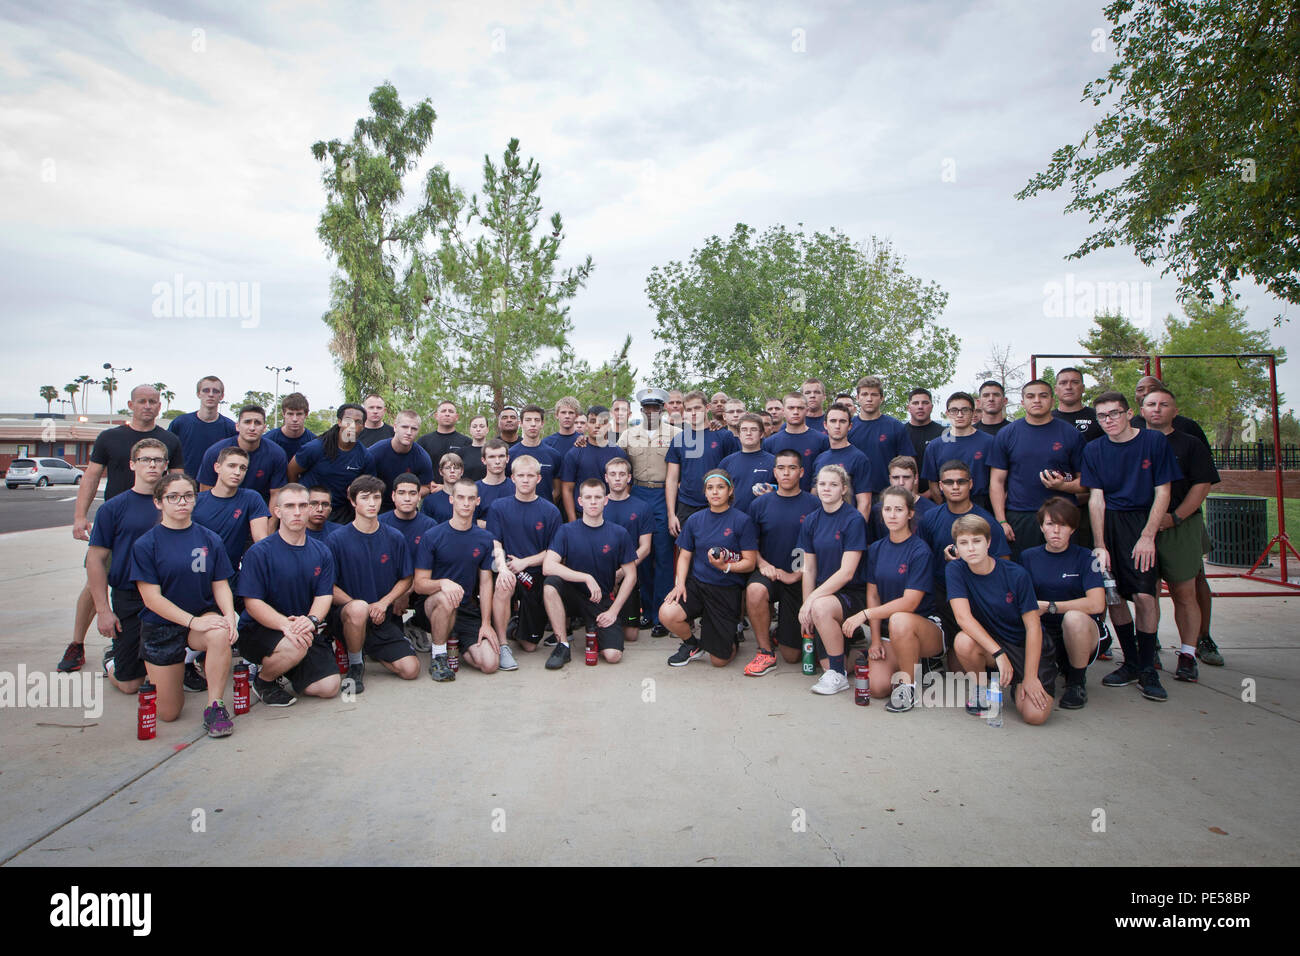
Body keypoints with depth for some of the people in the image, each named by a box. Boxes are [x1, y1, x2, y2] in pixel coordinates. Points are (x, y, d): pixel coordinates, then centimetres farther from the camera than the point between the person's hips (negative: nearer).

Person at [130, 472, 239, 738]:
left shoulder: (210, 539, 0)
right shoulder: (145, 544, -7)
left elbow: (221, 585, 1)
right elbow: (152, 598, -12)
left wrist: (229, 615, -20)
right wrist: (193, 620, -24)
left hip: (204, 616, 1)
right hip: (161, 626, -1)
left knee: (220, 634, -37)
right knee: (168, 713, 2)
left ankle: (215, 706, -21)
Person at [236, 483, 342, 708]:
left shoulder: (321, 553, 6)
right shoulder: (259, 552, -8)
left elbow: (324, 596, -1)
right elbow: (252, 603, -13)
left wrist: (311, 620, -24)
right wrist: (286, 624, -30)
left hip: (307, 631, 4)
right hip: (259, 630, -4)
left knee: (329, 687, -11)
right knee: (295, 647, -36)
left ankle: (286, 672, 20)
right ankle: (263, 680, -2)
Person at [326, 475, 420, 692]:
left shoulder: (394, 538, 4)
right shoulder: (337, 540, -5)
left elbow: (405, 580, 9)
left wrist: (383, 603, -8)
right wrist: (360, 606, -18)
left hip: (382, 616, 3)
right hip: (345, 615, -3)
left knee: (411, 670, -12)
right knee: (358, 608, -40)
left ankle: (374, 652, 20)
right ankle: (355, 665, -11)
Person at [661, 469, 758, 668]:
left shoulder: (742, 521, -6)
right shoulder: (694, 520, 5)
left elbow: (749, 562, -6)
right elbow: (684, 556, 9)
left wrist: (725, 566, -24)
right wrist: (680, 583, -8)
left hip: (727, 590, -3)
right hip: (696, 583, 3)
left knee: (719, 661, -3)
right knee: (666, 614, -28)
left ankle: (733, 634, 35)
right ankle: (692, 644, 6)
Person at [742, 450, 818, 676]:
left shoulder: (813, 505, -5)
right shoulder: (760, 504, 2)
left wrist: (798, 574, -15)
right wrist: (762, 564, -11)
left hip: (798, 580, -1)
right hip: (768, 573, 1)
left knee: (791, 655, 2)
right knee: (755, 590, -37)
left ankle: (782, 629, 39)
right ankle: (765, 652, -15)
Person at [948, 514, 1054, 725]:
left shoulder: (1016, 574, -15)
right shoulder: (955, 570, -12)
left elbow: (1033, 626, -13)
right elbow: (963, 617, -20)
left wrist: (1030, 677, -17)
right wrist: (999, 653, -31)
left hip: (1028, 647, -1)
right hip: (989, 642, 1)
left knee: (1035, 715, -21)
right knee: (963, 641, -34)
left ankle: (1016, 685, 15)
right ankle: (978, 689, -2)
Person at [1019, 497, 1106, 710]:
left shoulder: (1086, 558, -5)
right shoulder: (1028, 557, 6)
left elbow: (1096, 604, -18)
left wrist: (1049, 607, -16)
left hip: (1083, 636, -3)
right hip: (1044, 634, 3)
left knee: (1073, 617, -37)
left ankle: (1077, 681, -9)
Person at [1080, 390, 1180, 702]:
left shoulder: (1154, 441, -1)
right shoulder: (1094, 450, 5)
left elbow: (1162, 493, -2)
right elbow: (1096, 498, 2)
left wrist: (1147, 536, -10)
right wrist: (1099, 545, -6)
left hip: (1143, 521, -3)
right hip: (1107, 524, 3)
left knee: (1144, 595, -13)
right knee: (1113, 595, 3)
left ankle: (1147, 669, 3)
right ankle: (1131, 663, 19)